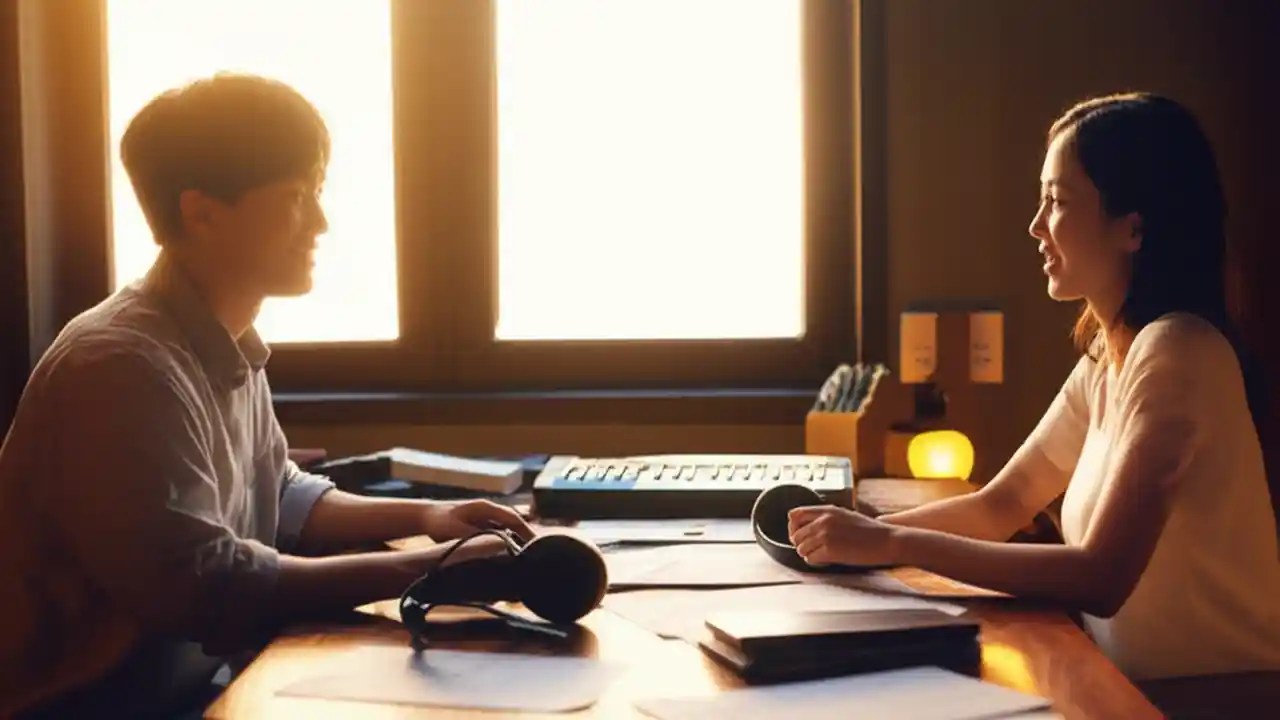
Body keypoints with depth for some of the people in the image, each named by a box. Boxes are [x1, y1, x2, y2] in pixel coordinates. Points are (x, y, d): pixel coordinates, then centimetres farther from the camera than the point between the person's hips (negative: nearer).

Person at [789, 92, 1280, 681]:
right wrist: (865, 533, -7)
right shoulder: (1108, 353, 6)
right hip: (1148, 684, 7)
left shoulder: (1173, 352, -21)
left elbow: (1099, 579, -26)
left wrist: (893, 544, -24)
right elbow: (1002, 505, 9)